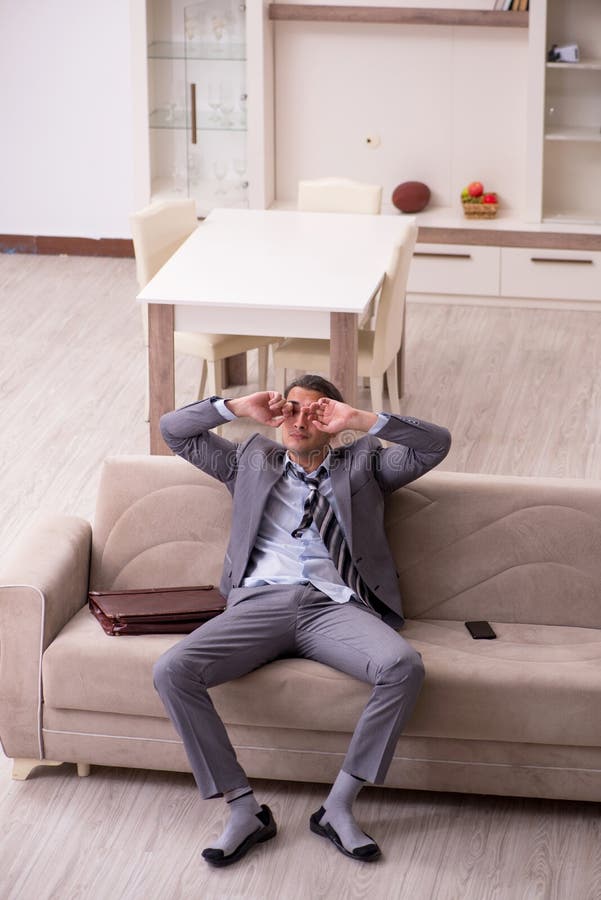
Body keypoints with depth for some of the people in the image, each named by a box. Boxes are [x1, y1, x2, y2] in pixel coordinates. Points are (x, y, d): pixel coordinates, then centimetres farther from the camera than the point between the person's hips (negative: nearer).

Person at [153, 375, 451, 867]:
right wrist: (238, 407, 12)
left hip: (334, 605, -1)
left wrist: (359, 420, 5)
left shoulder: (362, 462, 24)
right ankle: (245, 810, -20)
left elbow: (436, 444, 12)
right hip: (261, 603, 1)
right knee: (172, 671, -27)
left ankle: (338, 806, -22)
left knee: (405, 666, -34)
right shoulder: (252, 460, 28)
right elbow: (174, 429, 25)